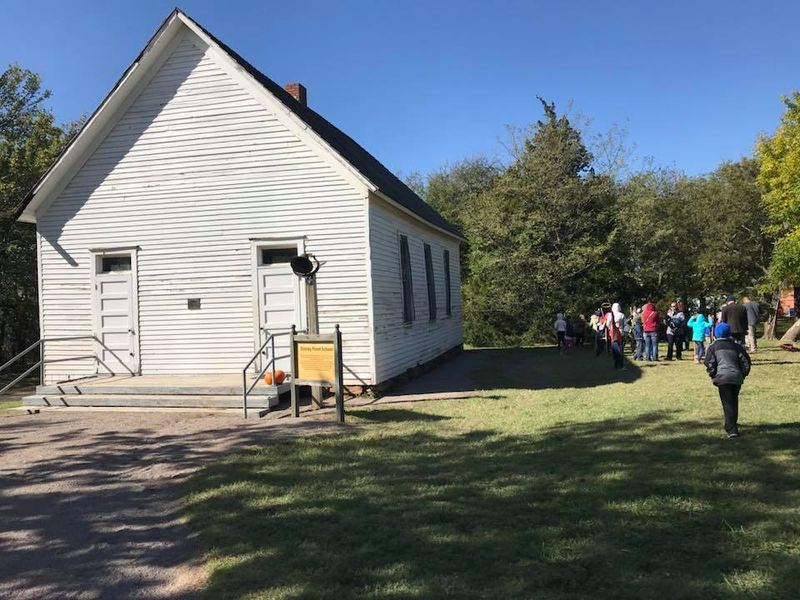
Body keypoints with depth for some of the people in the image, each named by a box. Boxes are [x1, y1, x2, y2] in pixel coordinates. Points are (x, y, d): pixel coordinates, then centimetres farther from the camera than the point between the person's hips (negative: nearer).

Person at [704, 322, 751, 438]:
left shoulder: (713, 347, 7)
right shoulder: (737, 346, 16)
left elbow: (710, 364, -2)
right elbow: (745, 362, 11)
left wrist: (713, 376, 8)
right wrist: (743, 375, 20)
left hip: (723, 377, -4)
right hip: (737, 378, 4)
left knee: (727, 403, -4)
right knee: (734, 402, 20)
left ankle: (731, 429, -13)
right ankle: (732, 425, 32)